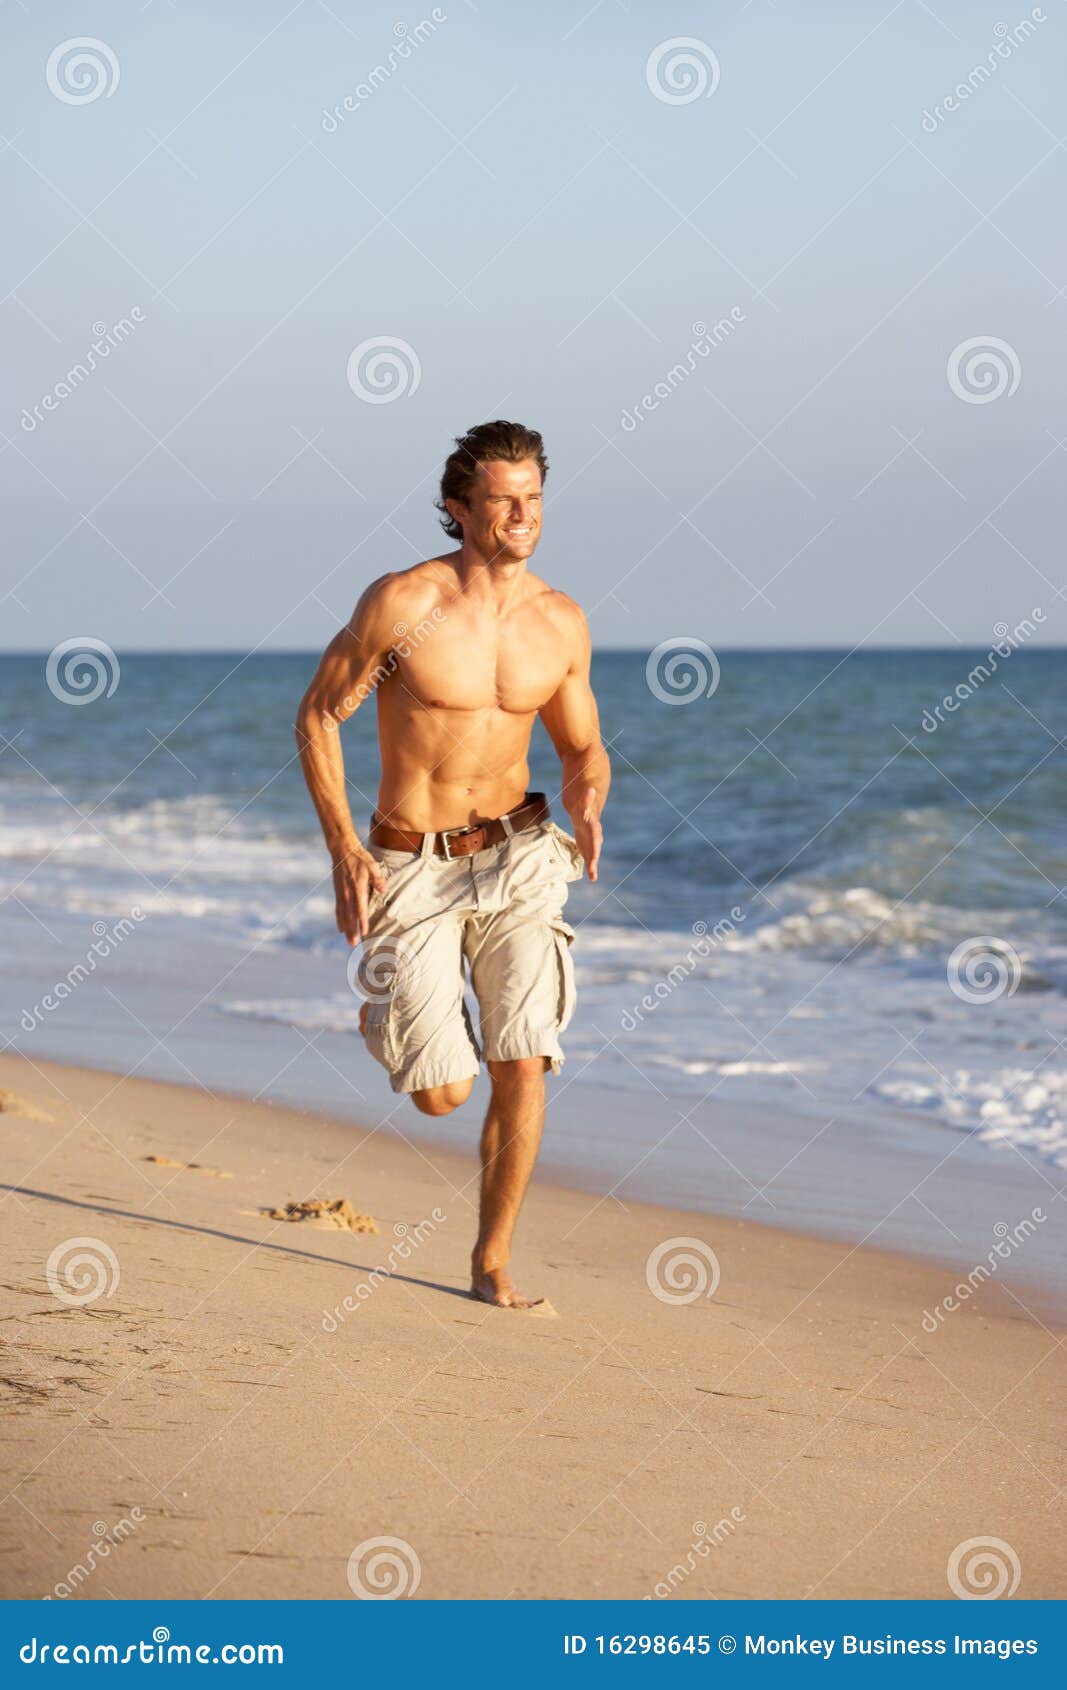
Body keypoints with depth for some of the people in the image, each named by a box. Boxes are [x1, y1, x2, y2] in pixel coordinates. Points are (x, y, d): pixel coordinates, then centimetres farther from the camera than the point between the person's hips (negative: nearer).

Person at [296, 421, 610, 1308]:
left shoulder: (561, 621, 0)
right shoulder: (401, 602, -12)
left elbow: (583, 748, 12)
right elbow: (319, 715, -2)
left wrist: (587, 803, -12)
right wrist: (343, 848, -11)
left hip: (514, 859, 3)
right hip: (413, 870, -2)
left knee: (523, 1066, -11)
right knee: (443, 1093, -3)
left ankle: (492, 1259, 5)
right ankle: (390, 1004, 34)